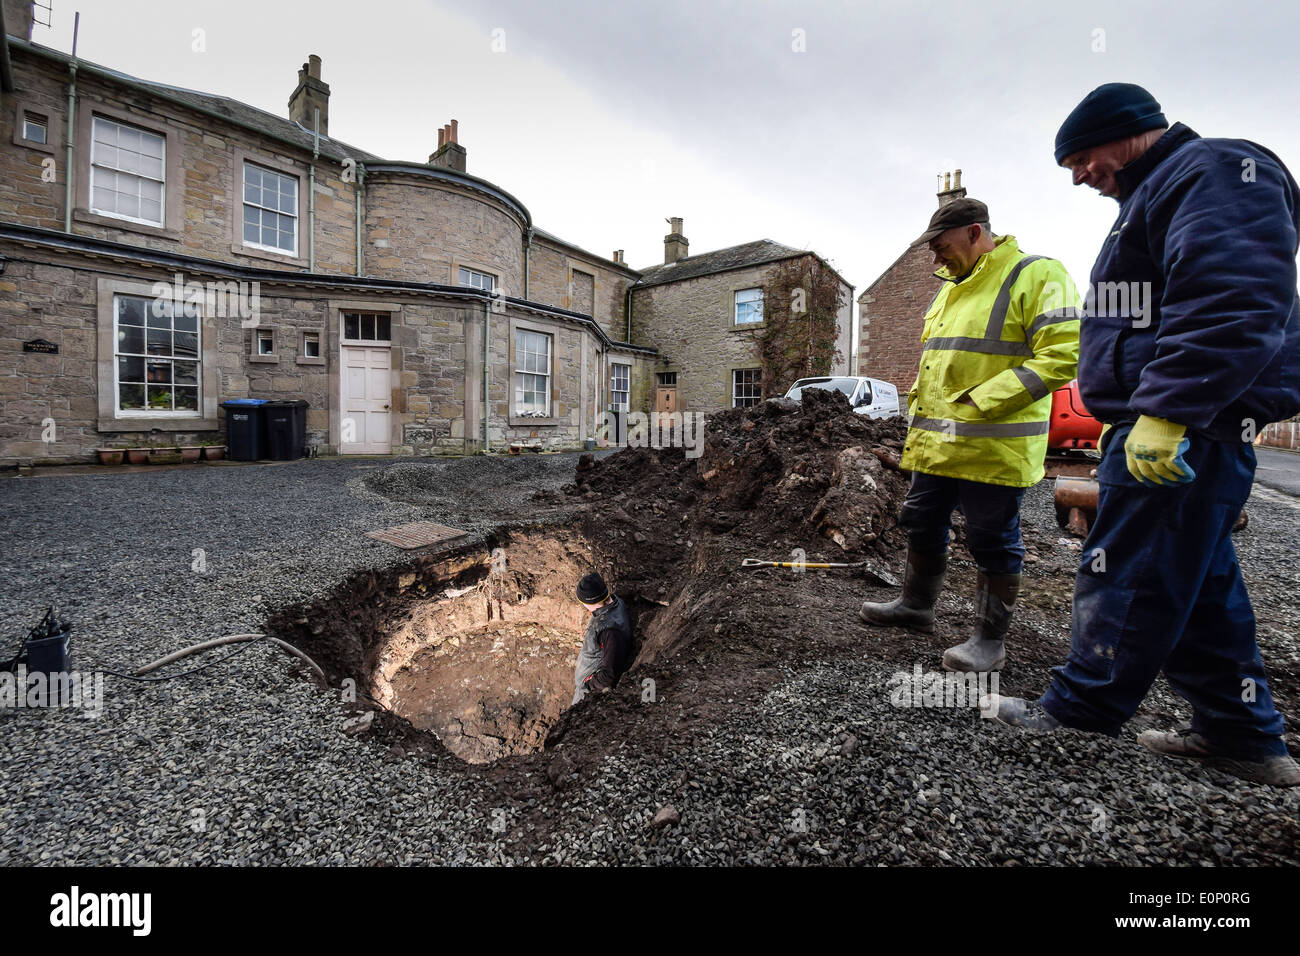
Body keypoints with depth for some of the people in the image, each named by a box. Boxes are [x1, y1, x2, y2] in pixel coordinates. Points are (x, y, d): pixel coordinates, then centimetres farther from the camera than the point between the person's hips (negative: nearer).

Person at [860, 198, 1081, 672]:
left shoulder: (1036, 276, -7)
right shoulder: (950, 290, 19)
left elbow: (1063, 355, -17)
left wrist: (981, 402, -22)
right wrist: (919, 410, 13)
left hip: (993, 448, -8)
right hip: (934, 445, 8)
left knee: (994, 544, 4)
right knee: (923, 527, 16)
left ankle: (991, 639, 18)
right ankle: (916, 606, 34)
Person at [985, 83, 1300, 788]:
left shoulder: (1216, 172, -7)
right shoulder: (1157, 194, 25)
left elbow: (1232, 304, -22)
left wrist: (1165, 411, -27)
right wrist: (1140, 412, 27)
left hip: (1185, 425, -11)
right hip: (1163, 424, 11)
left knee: (1128, 577, -4)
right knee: (1198, 580, 13)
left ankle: (1077, 716, 7)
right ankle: (1240, 735, 24)